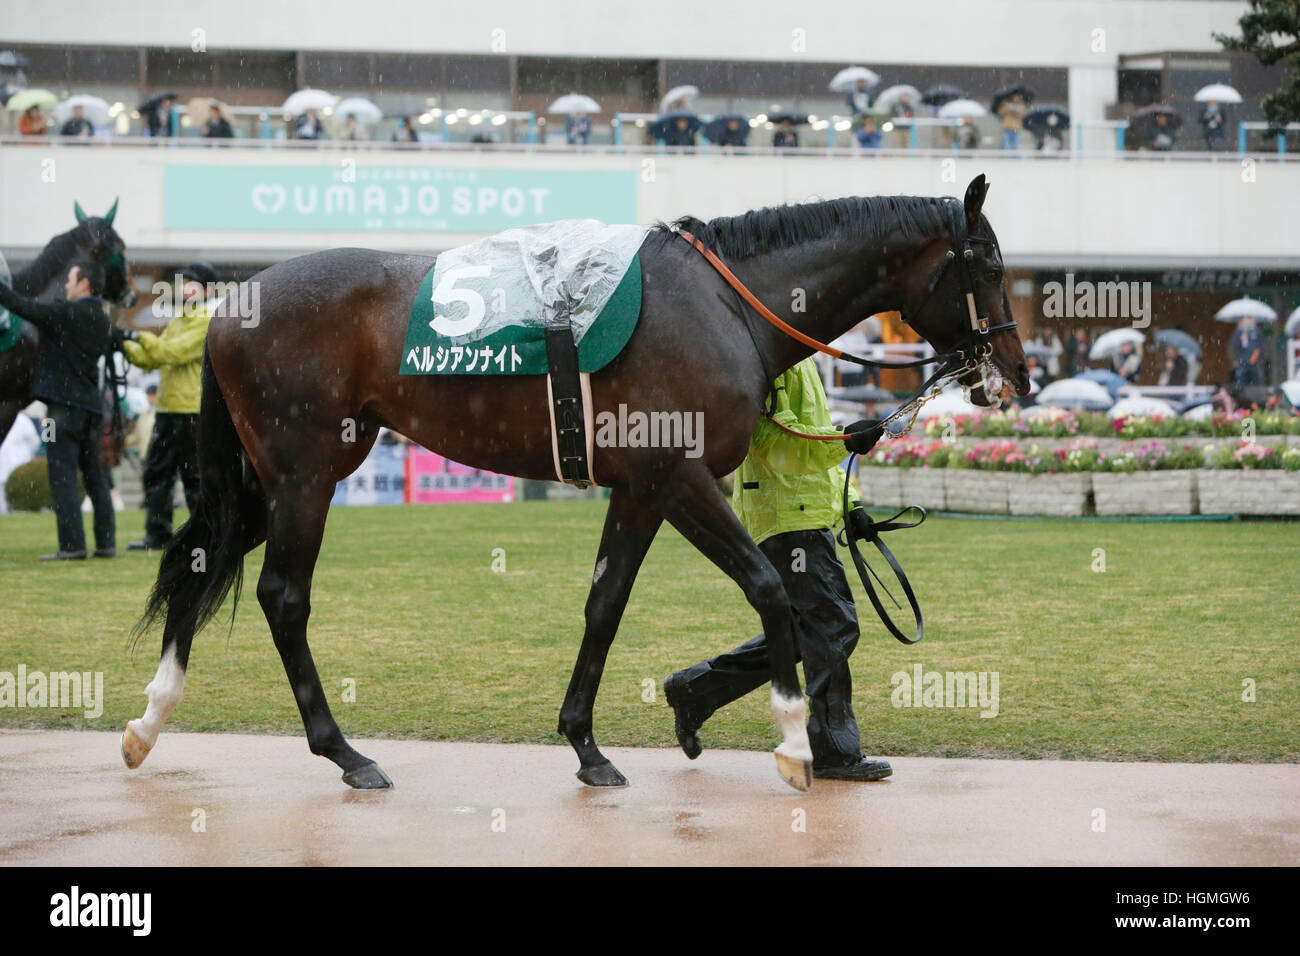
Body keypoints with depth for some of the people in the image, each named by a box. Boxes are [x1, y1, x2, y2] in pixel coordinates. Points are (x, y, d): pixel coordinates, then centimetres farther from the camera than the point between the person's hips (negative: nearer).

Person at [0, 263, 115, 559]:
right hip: (91, 405, 8)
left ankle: (72, 544, -12)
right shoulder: (101, 319, 12)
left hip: (65, 403, -8)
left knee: (62, 475, -7)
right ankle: (106, 542, 12)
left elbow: (24, 307, -14)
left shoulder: (68, 313, -12)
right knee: (95, 476, 12)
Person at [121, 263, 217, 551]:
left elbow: (175, 351, -18)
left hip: (193, 412, -8)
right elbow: (150, 359, 18)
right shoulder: (177, 322, 20)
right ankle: (158, 534, 12)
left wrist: (141, 337, -21)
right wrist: (126, 346, 3)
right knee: (156, 472, 7)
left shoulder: (209, 323, -8)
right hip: (167, 410, 8)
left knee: (195, 475, -4)